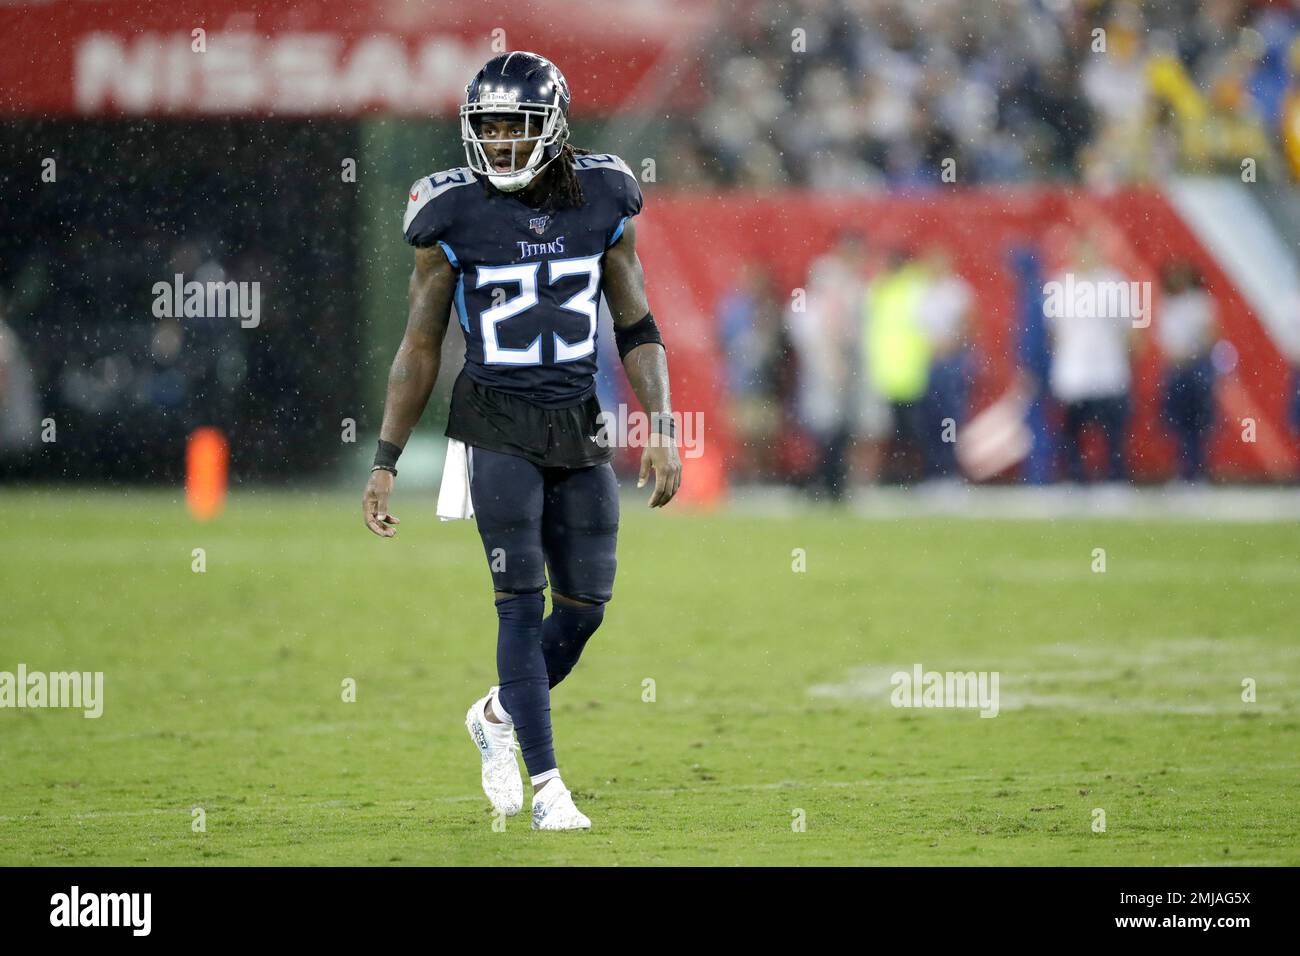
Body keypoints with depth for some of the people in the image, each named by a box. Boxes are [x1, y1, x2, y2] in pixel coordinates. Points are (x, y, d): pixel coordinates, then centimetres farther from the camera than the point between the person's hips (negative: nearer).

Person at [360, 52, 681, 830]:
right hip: (497, 425, -3)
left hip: (578, 424, 3)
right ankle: (546, 786, -5)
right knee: (523, 602, -9)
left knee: (585, 606, 4)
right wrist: (385, 462, 2)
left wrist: (662, 428, -3)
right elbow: (420, 349, 3)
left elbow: (637, 328, 8)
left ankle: (497, 718, 31)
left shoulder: (604, 204, 0)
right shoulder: (454, 218, -5)